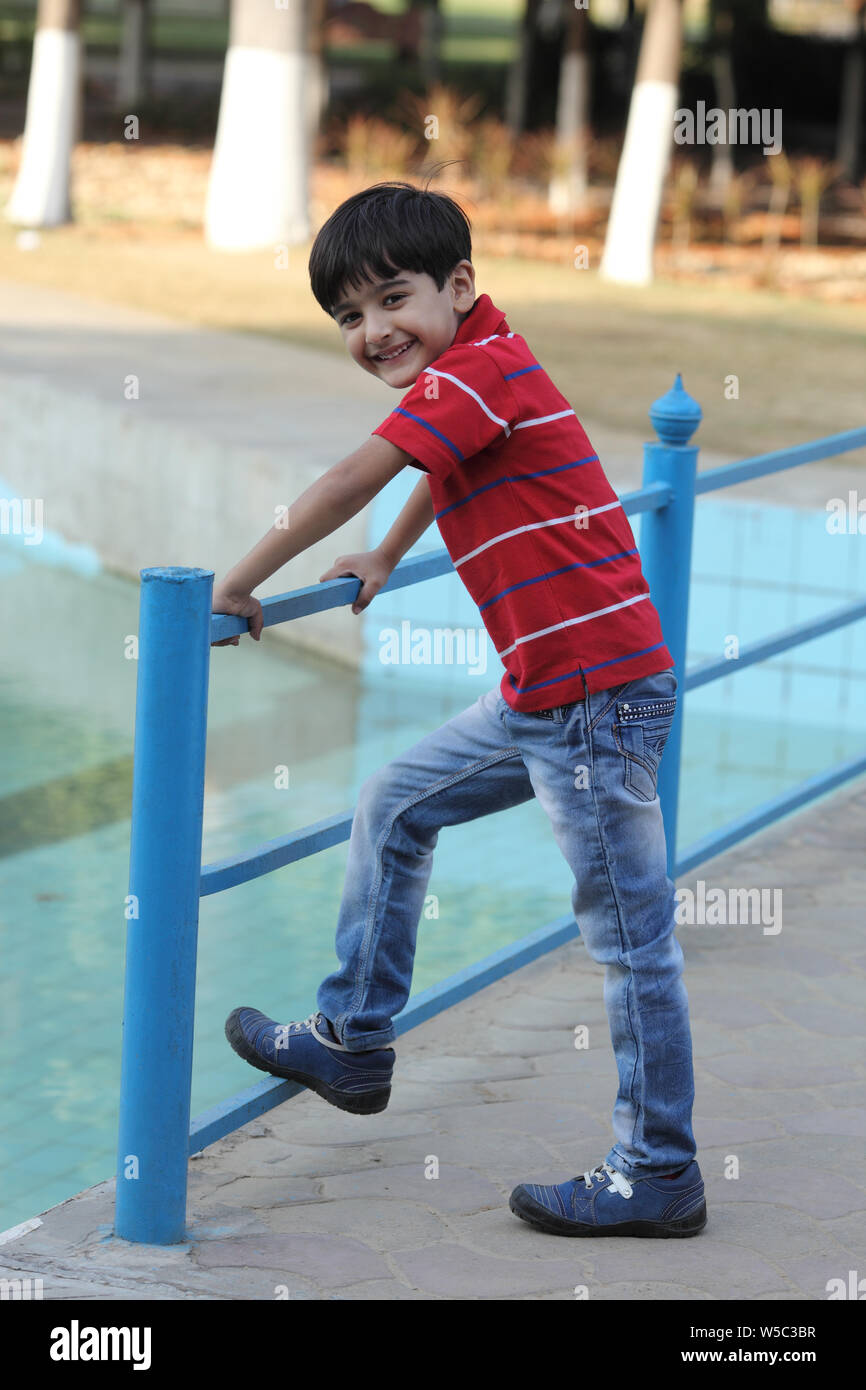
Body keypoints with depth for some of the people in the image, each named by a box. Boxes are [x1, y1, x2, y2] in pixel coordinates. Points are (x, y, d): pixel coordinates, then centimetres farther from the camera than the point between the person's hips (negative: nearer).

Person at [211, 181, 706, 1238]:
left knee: (628, 934, -3)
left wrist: (237, 586, -13)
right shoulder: (481, 372, 15)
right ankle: (352, 1043, 30)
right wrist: (384, 563, 45)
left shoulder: (478, 369, -14)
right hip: (543, 692, 11)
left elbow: (355, 480, -20)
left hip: (598, 692, -11)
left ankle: (657, 1177, 5)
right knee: (395, 807, 20)